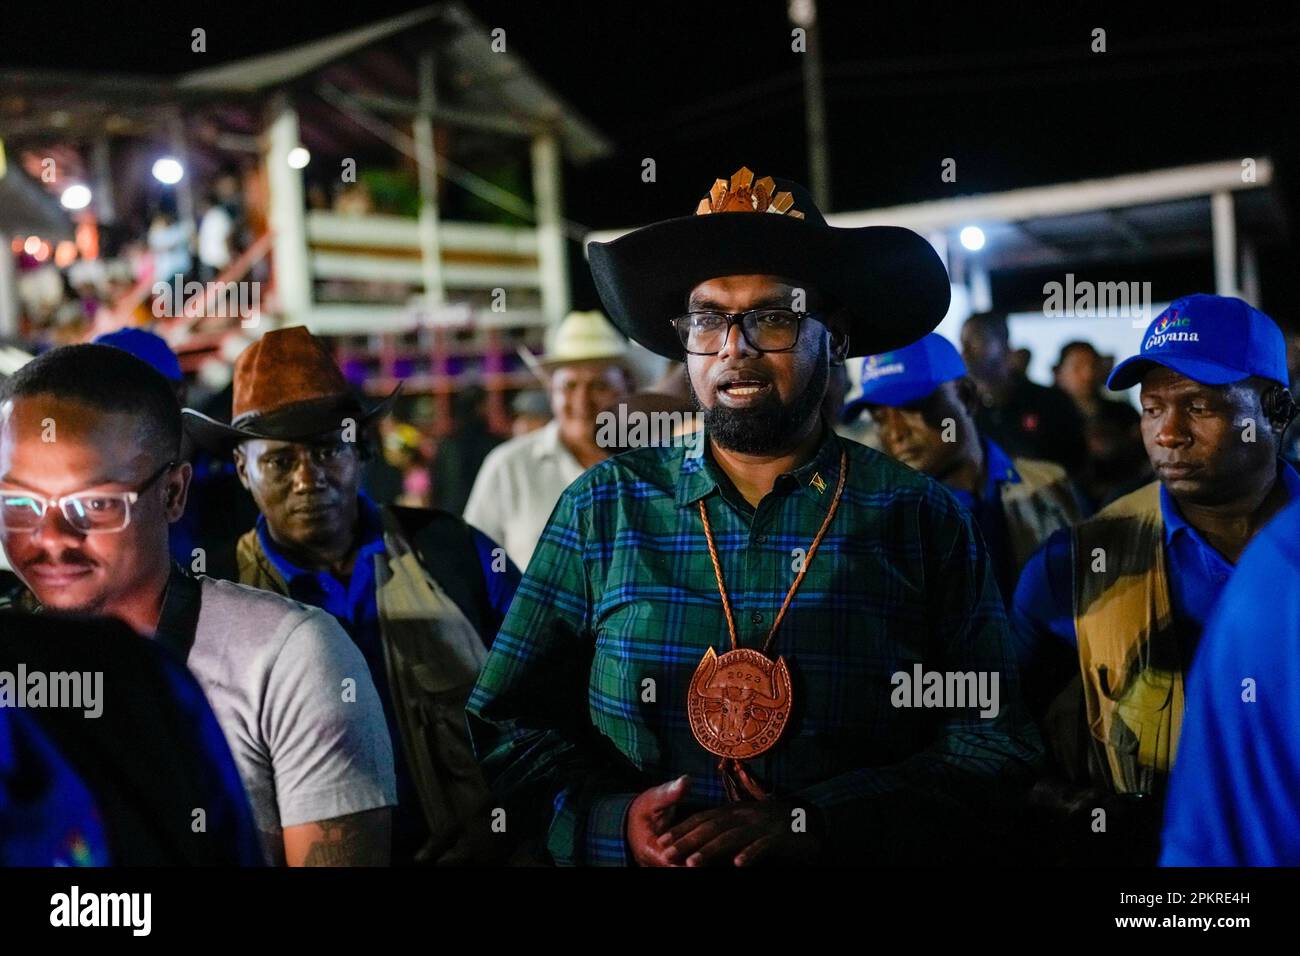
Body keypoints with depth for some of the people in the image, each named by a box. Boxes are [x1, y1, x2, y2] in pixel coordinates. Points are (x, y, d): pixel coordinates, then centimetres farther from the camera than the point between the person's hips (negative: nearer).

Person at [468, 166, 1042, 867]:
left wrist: (812, 825, -14)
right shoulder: (602, 507, 6)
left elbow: (991, 744, -2)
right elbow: (504, 723, 6)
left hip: (852, 862, -1)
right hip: (629, 863, 2)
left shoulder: (921, 520, 3)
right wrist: (615, 820, -10)